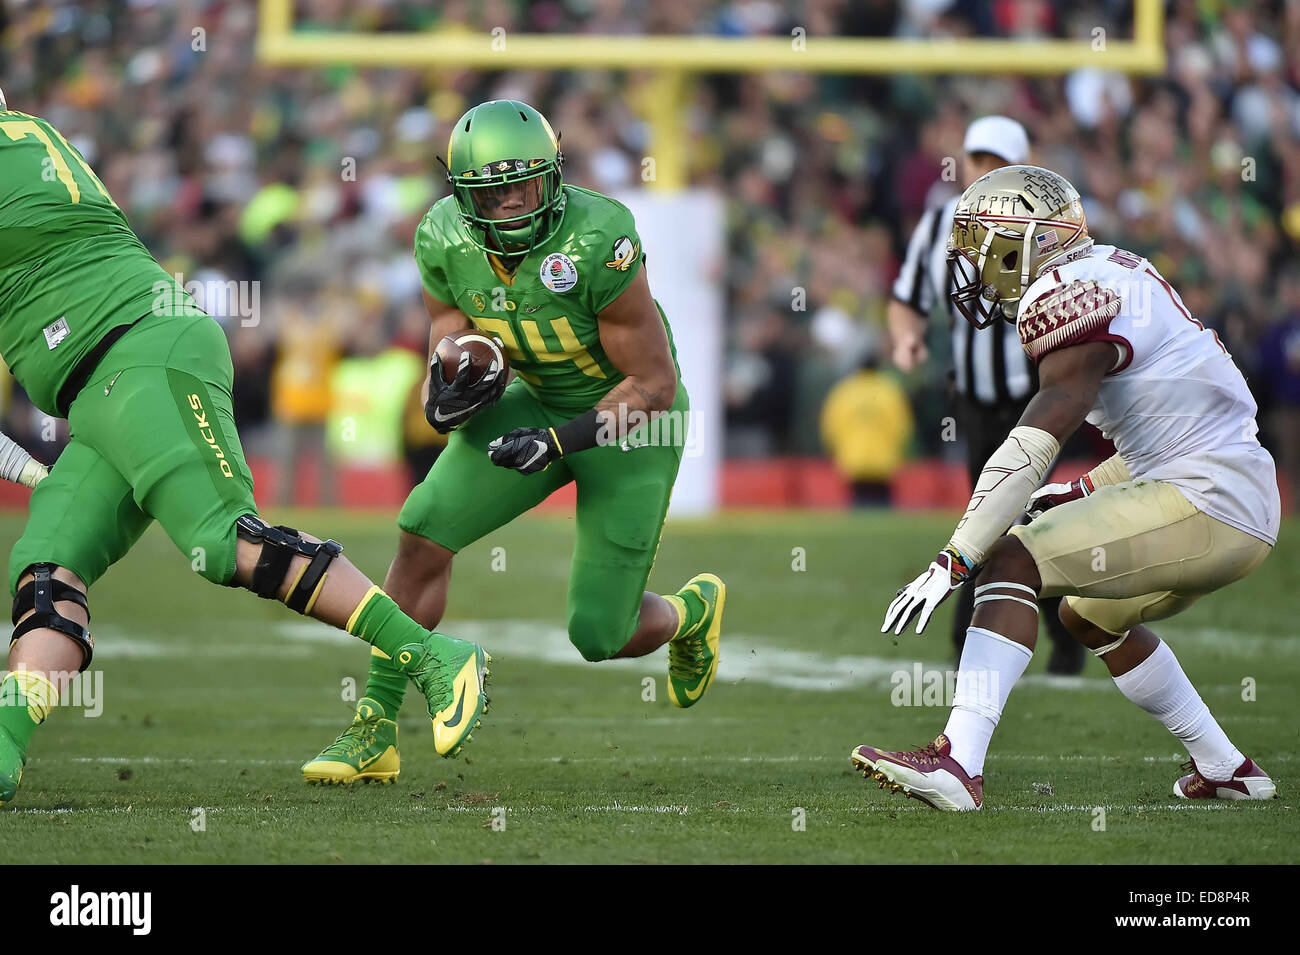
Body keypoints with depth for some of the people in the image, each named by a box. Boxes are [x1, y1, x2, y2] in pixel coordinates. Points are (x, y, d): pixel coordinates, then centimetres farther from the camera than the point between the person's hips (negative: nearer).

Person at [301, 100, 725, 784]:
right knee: (423, 534, -14)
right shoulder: (445, 242, -16)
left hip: (630, 418, -5)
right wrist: (444, 400, -25)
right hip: (536, 399, 5)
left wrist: (556, 442, -30)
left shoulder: (598, 243, -32)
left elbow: (653, 382, -23)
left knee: (600, 637, -4)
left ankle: (692, 610, 34)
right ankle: (376, 731, -4)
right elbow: (449, 342, -1)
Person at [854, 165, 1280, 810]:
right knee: (1093, 615, 28)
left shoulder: (1071, 293, -13)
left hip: (1204, 506, -10)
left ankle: (957, 764, -29)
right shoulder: (1115, 276, 18)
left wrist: (954, 560, -26)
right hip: (1248, 508, 10)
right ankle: (1227, 770, 35)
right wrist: (1079, 495, 19)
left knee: (1013, 559, -17)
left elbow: (1035, 443, -23)